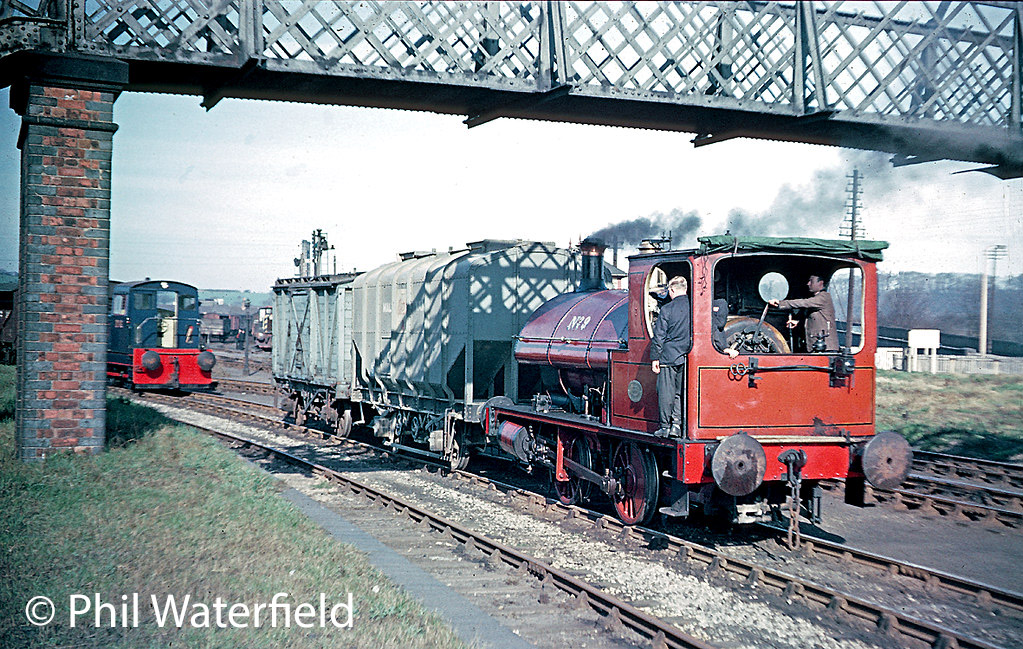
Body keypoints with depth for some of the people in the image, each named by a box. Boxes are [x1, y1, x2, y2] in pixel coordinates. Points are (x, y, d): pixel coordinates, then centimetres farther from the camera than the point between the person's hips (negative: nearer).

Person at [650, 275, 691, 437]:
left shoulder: (666, 310, -8)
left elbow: (658, 336, -6)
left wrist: (655, 358, 0)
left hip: (669, 357, -4)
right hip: (687, 357, 4)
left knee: (666, 393, 3)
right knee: (681, 392, 11)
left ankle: (665, 427, 5)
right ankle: (677, 424, 7)